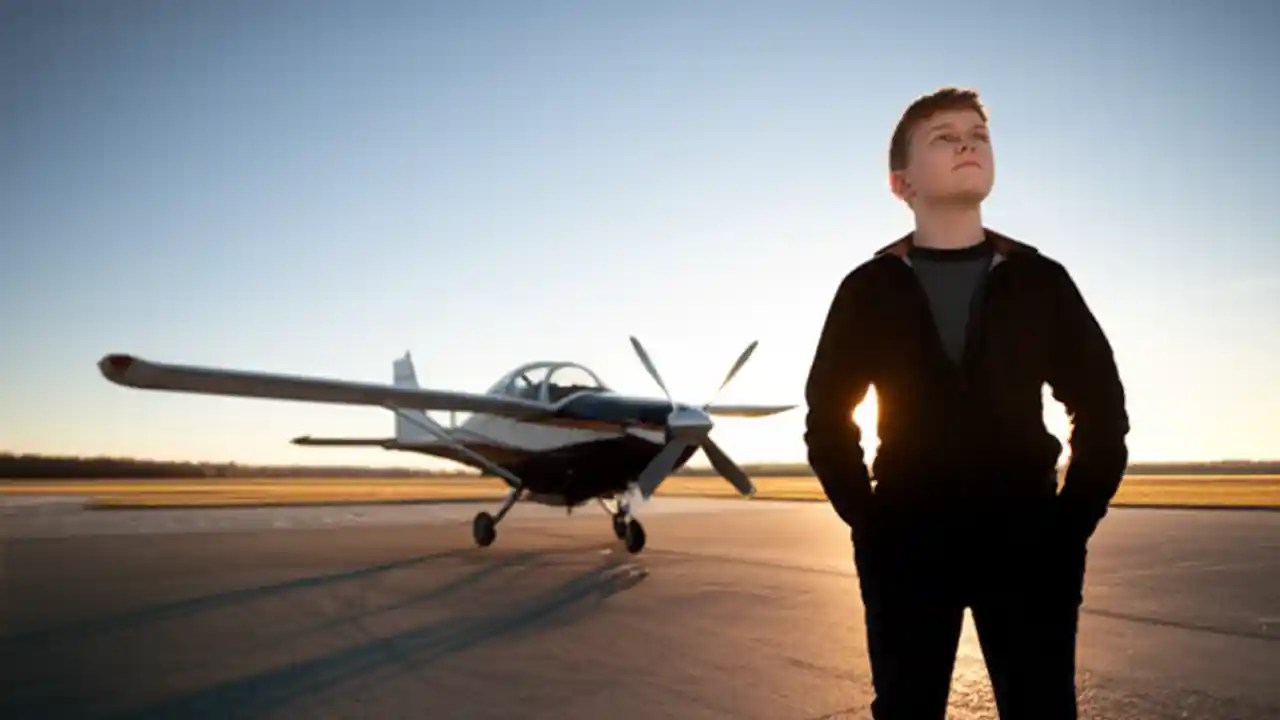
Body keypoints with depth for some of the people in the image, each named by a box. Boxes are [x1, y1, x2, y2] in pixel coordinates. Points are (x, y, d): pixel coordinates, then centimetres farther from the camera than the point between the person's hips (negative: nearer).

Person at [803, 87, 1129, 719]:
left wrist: (1071, 524, 1)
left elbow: (1101, 410, 8)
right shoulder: (868, 290, 2)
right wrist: (867, 521, -2)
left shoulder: (1041, 280, 5)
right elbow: (826, 418, 4)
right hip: (906, 547, -1)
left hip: (1026, 543, 1)